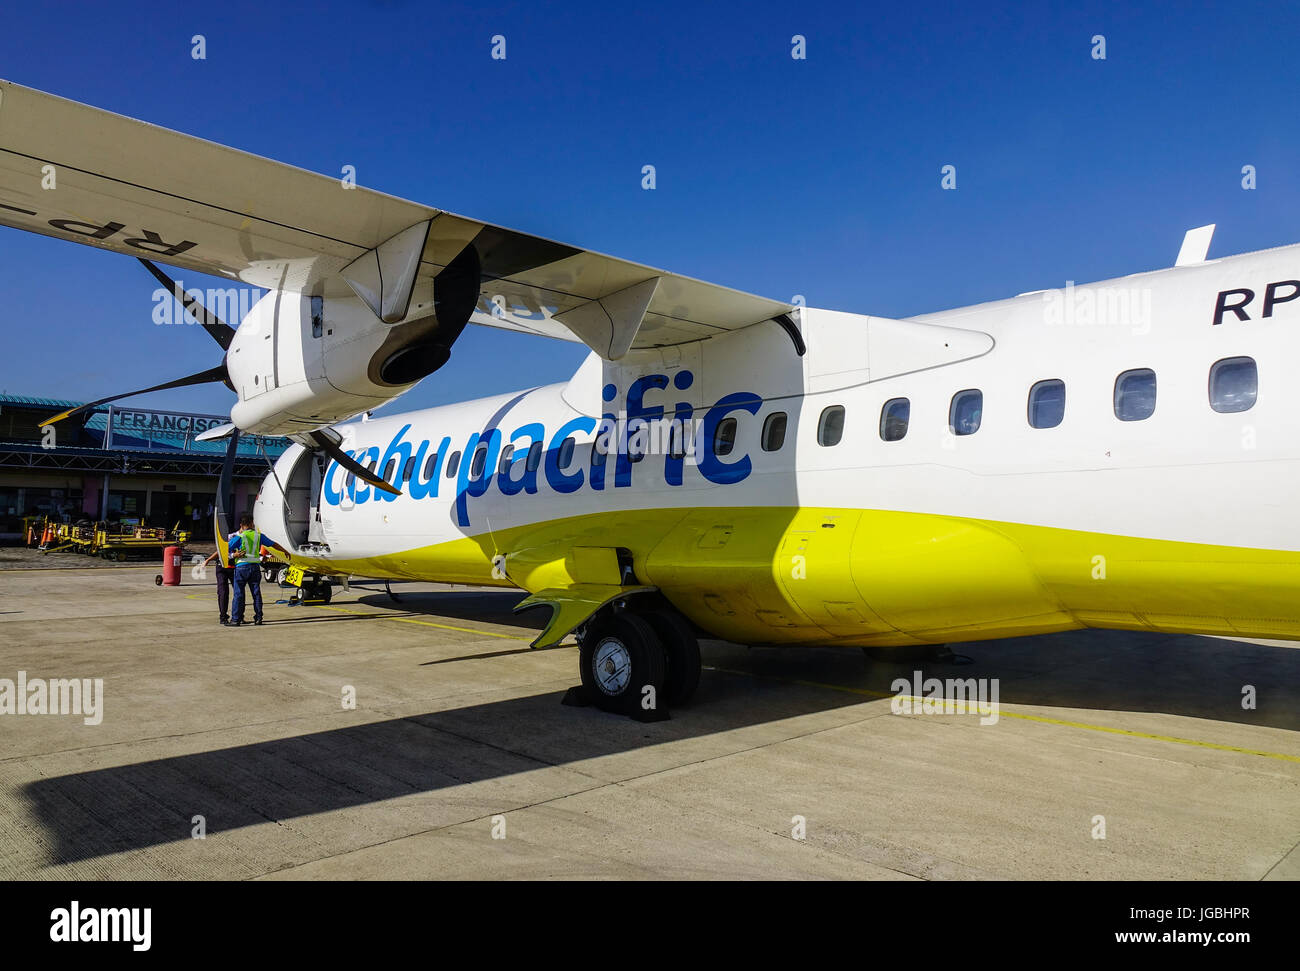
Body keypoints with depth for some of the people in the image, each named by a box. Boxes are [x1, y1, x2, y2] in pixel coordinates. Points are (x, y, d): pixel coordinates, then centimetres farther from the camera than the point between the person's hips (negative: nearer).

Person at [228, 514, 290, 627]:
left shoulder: (239, 537, -5)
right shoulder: (258, 536, 7)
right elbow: (274, 544, 18)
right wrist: (285, 551, 30)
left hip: (242, 567, -4)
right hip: (255, 567, 4)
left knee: (238, 593, 0)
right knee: (256, 593, 8)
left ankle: (235, 619, 0)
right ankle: (258, 618, 10)